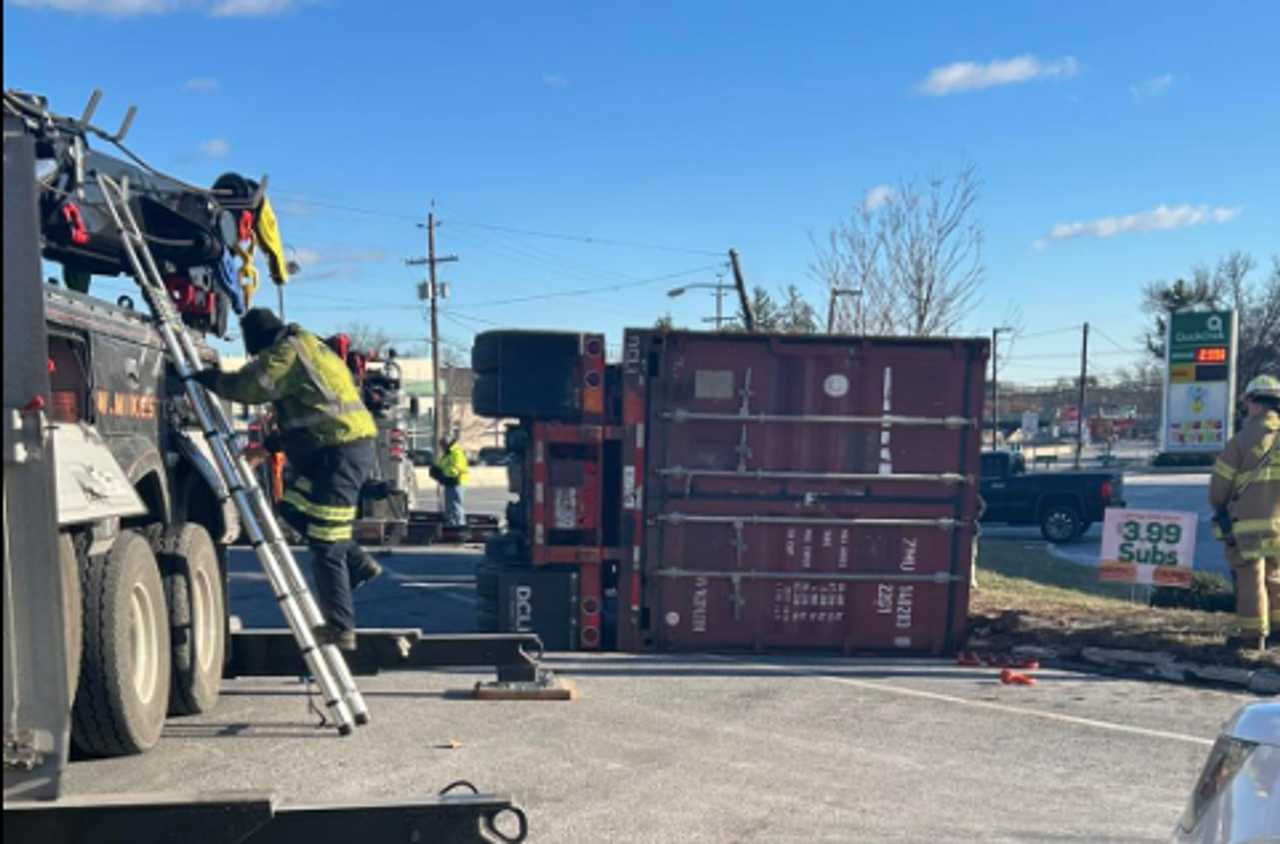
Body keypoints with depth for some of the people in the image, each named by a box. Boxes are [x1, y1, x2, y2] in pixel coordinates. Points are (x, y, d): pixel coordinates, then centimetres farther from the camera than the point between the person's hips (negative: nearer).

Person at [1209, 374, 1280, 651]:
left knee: (1250, 578, 3)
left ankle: (1252, 635, 8)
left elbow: (1219, 485, -7)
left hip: (1247, 523, -5)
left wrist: (1219, 509, 13)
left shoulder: (1241, 440, -12)